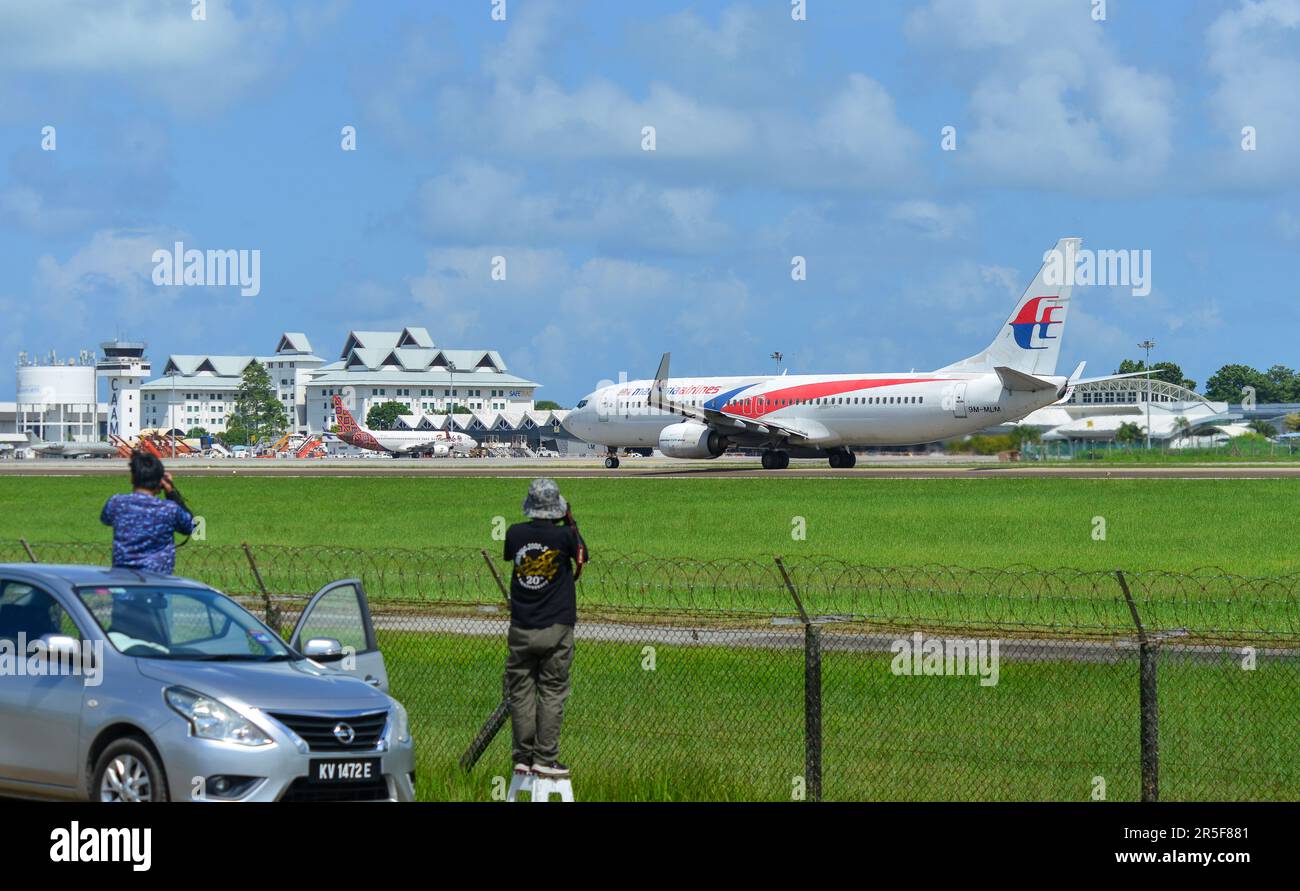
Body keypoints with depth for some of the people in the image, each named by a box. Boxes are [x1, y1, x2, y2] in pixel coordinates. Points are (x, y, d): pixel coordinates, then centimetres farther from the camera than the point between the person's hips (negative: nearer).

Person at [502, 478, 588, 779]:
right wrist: (570, 523, 21)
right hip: (556, 630, -2)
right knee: (552, 694, 3)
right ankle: (545, 759, 1)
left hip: (521, 630, 2)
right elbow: (582, 556, 10)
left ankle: (523, 757, 10)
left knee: (521, 693, 8)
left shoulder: (515, 534, -3)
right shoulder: (564, 535, -11)